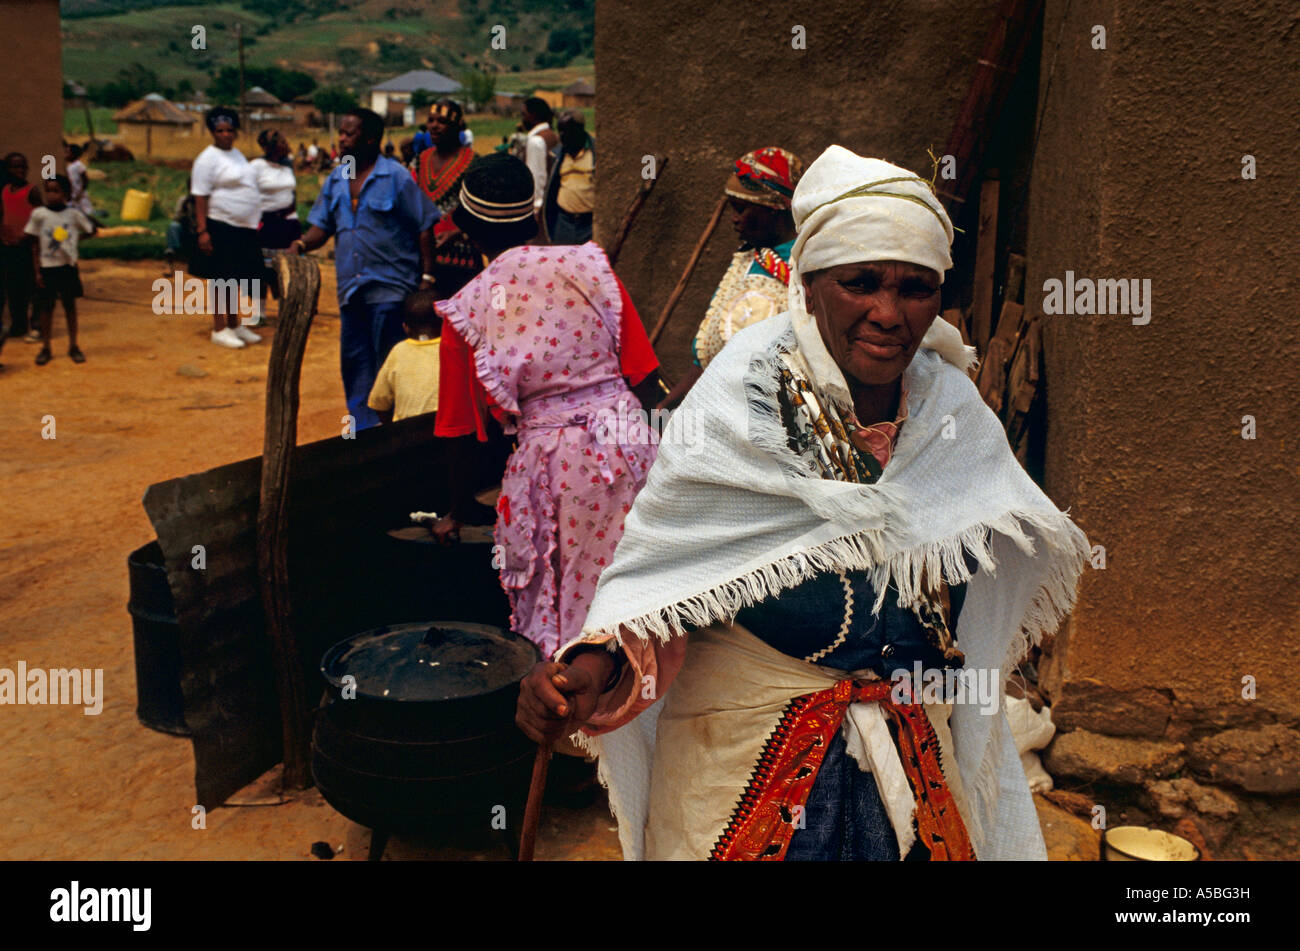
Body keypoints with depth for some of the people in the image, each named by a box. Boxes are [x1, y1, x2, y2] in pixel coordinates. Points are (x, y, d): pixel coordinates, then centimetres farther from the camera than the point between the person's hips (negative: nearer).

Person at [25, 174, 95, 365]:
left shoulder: (73, 214, -3)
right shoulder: (39, 214, -5)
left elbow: (91, 230, 12)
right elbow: (35, 245, -1)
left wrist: (75, 238, -2)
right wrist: (37, 272, -4)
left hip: (68, 267, 1)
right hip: (47, 268, -1)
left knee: (70, 306, 9)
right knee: (46, 308, 5)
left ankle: (73, 347, 19)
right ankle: (45, 348, 14)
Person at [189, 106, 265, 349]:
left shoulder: (237, 154, 16)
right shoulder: (208, 158, -9)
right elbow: (200, 197, -14)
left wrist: (255, 220, 18)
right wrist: (202, 231, -21)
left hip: (243, 229, 8)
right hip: (221, 228, -8)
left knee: (235, 279, 14)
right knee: (220, 278, -3)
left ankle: (234, 325, 23)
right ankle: (219, 330, 3)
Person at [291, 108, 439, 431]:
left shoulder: (396, 177, -5)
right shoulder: (336, 179, 12)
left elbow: (424, 227, -5)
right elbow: (323, 225, 14)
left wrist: (426, 276, -10)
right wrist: (302, 244, -7)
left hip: (390, 286, -6)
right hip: (351, 288, 6)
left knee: (388, 365, -2)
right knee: (354, 361, 10)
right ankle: (363, 428, 22)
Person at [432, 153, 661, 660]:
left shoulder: (467, 308, 1)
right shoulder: (589, 264, 3)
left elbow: (463, 429, 6)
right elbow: (644, 375, 1)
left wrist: (454, 513, 19)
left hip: (549, 451, -1)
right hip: (626, 438, 2)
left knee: (556, 608, 13)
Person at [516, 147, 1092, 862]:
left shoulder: (951, 405, -2)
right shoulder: (744, 400, -18)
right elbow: (659, 574, -19)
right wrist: (595, 666, -33)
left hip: (915, 744, 5)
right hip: (748, 745, -4)